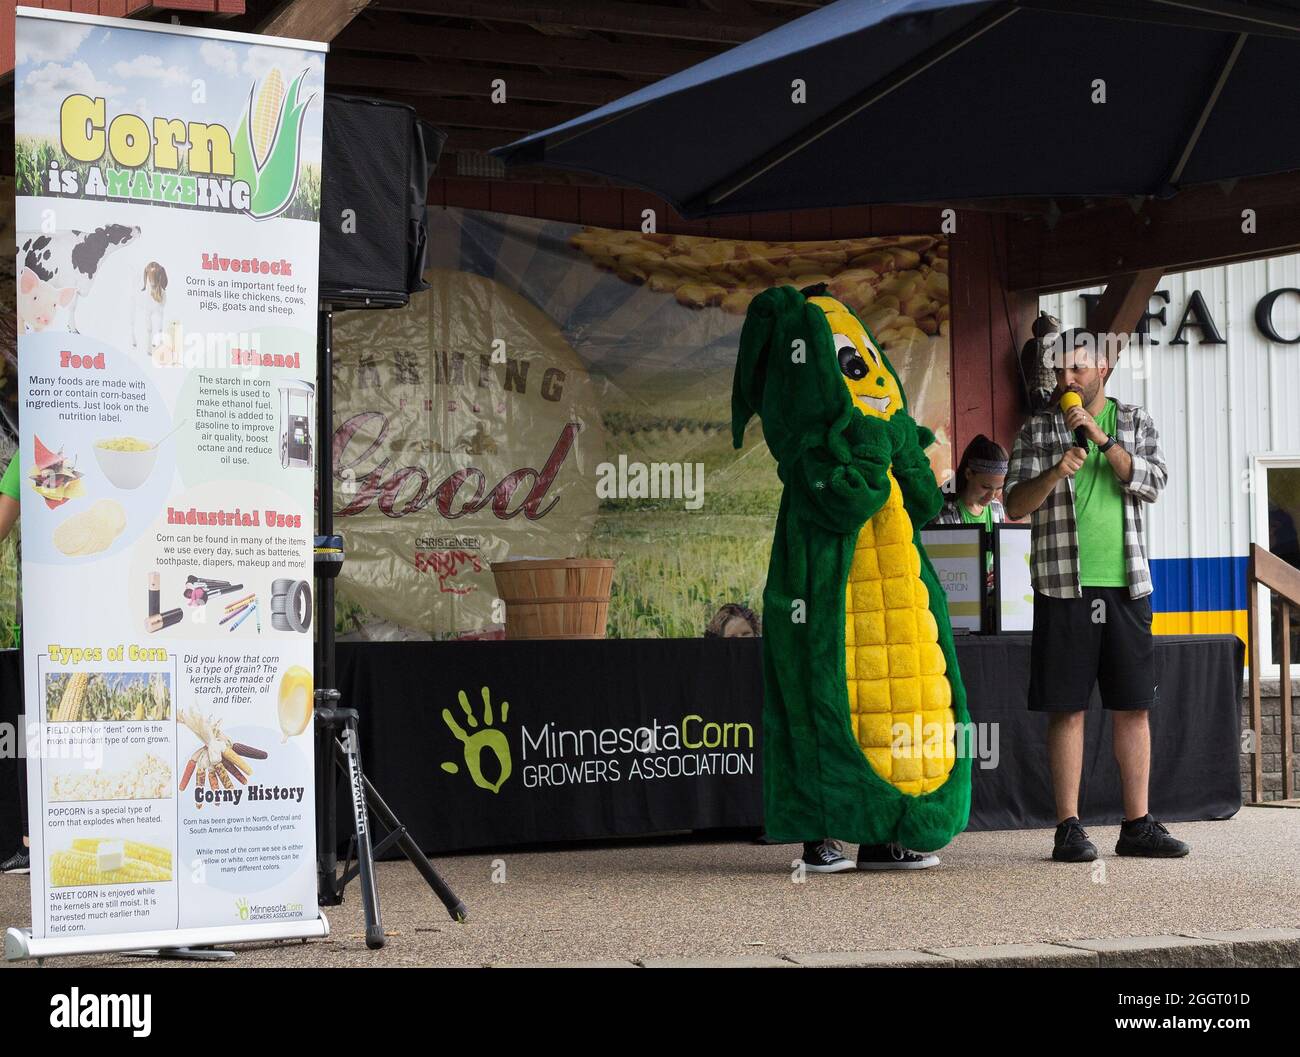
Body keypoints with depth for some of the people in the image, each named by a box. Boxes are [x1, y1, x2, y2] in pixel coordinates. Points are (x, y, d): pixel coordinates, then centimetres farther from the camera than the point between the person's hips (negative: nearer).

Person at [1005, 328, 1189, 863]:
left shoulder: (1135, 422, 11)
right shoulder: (1038, 429, 7)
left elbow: (1151, 484, -4)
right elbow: (1015, 505, 1)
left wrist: (1102, 439, -14)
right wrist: (1055, 472, -16)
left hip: (1126, 584, 2)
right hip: (1064, 588, -2)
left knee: (1134, 707, 4)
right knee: (1068, 709, -2)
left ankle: (1138, 824, 11)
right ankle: (1069, 827, 3)